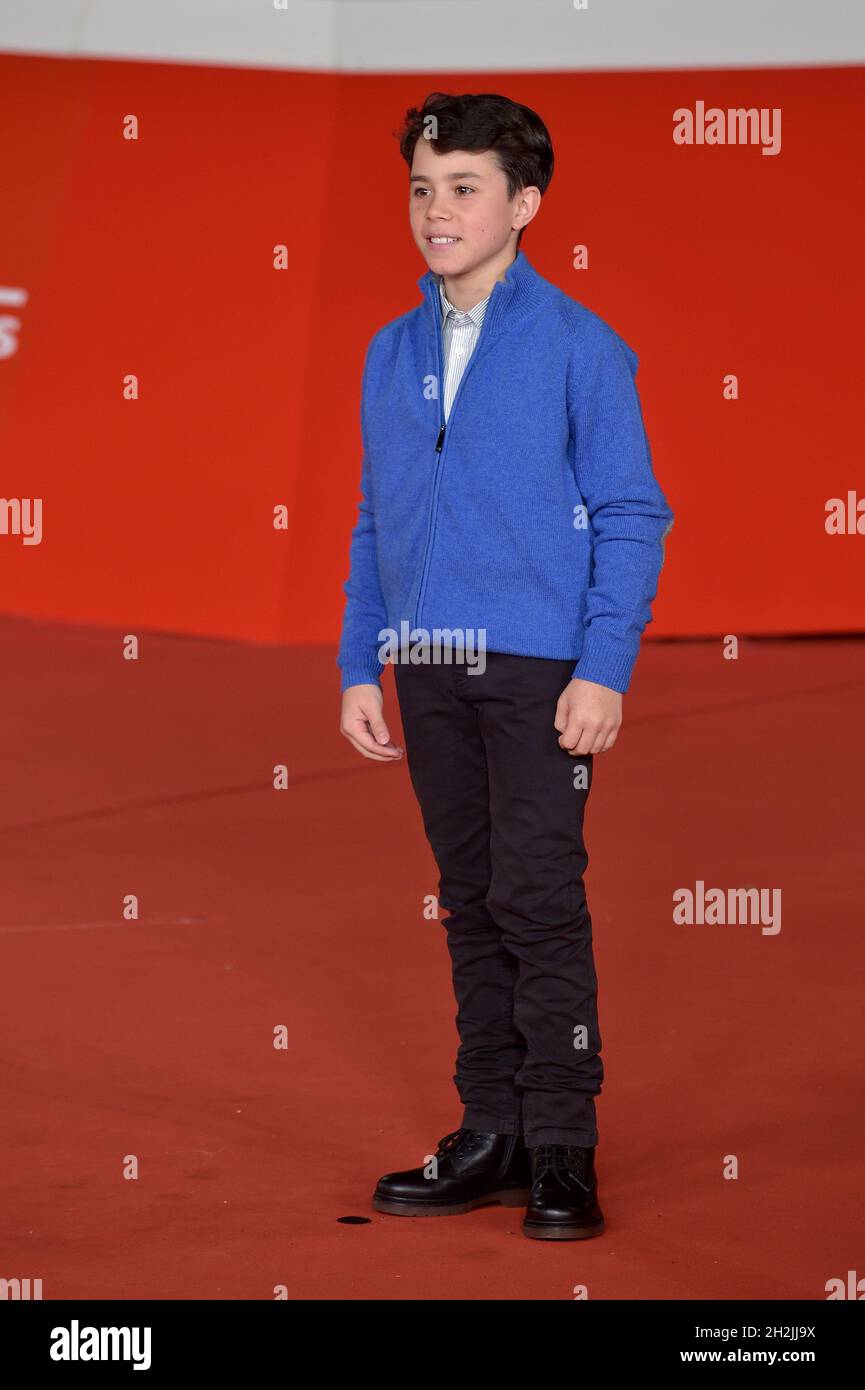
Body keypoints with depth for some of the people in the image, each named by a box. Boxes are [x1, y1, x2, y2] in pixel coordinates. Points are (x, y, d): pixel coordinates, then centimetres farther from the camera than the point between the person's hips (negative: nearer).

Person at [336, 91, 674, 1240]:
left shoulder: (577, 344, -4)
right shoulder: (392, 354, 11)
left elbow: (633, 517, -5)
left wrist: (604, 670, -13)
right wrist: (360, 668, 9)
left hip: (537, 669, -5)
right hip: (429, 672, 5)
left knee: (538, 900, -6)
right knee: (471, 902, 10)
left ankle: (563, 1148, 1)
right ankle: (492, 1133, 18)